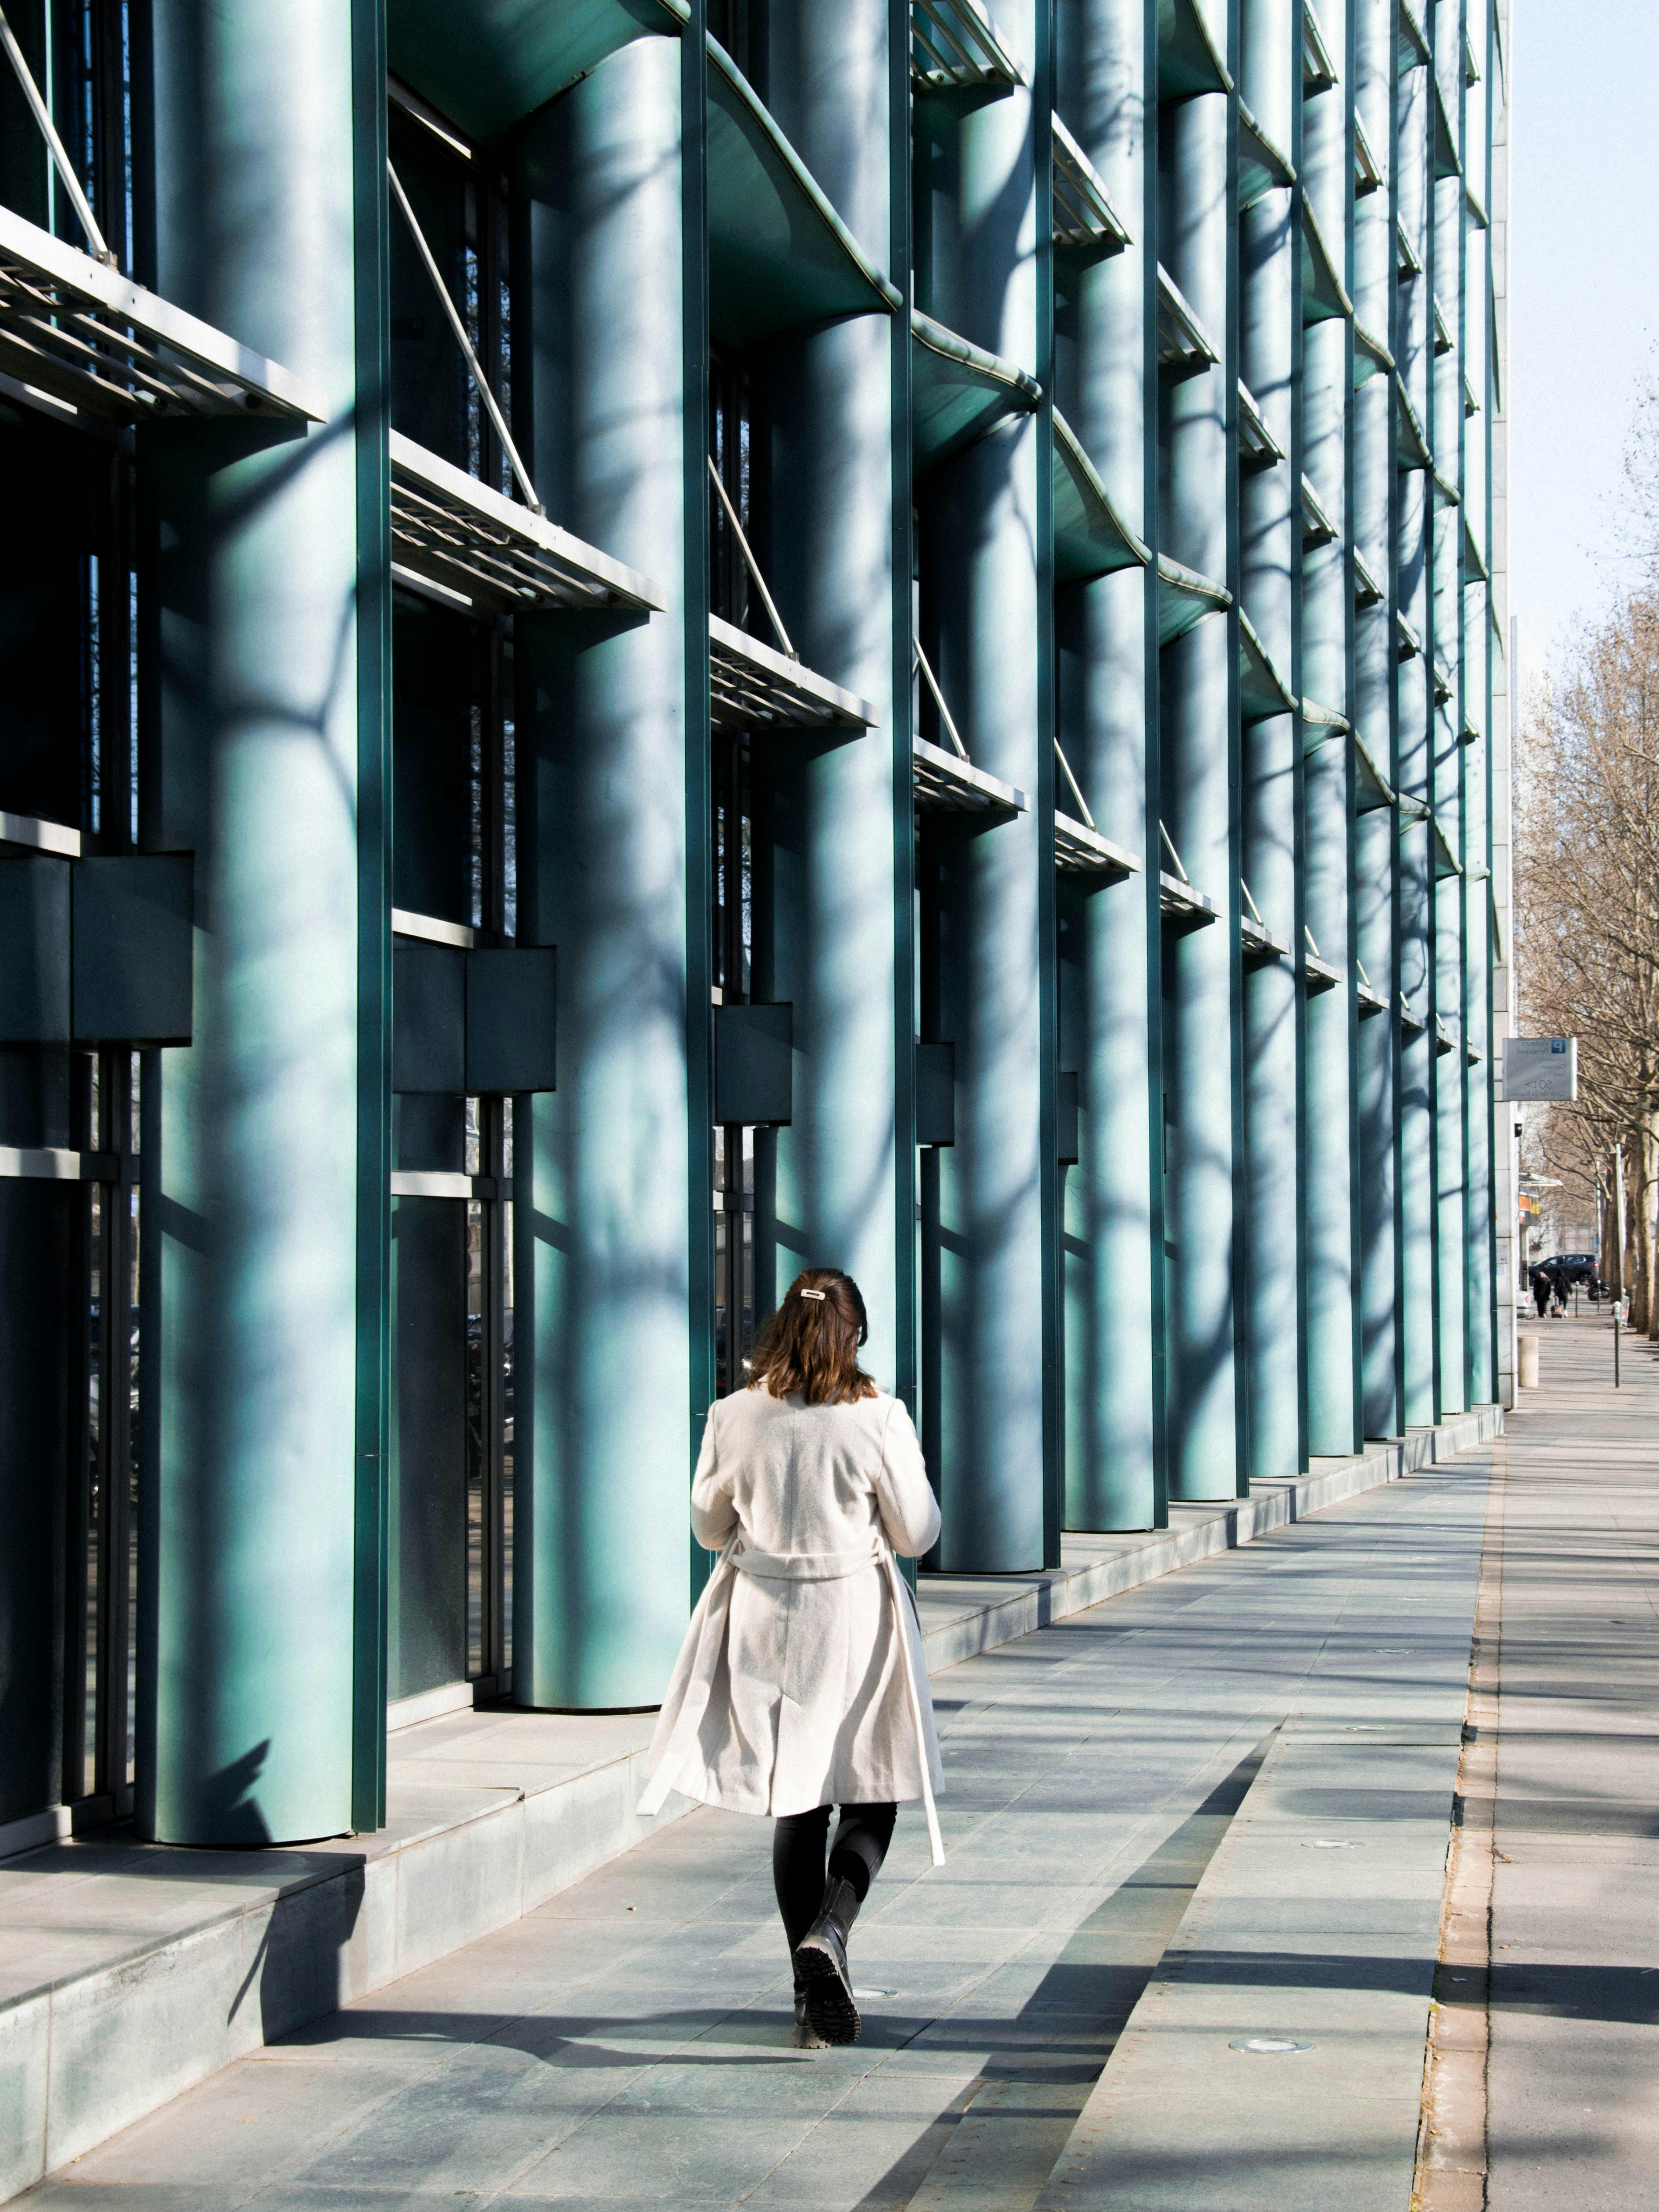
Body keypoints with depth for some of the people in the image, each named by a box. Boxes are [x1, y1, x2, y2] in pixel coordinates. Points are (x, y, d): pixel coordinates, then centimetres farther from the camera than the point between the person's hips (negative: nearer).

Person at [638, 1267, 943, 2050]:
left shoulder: (734, 1417, -4)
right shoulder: (877, 1418, -11)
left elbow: (710, 1527, 7)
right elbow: (916, 1534, -3)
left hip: (763, 1623, 3)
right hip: (854, 1621, -3)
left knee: (796, 1809, 11)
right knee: (870, 1800, 9)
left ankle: (815, 1997, 14)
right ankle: (828, 1933, -18)